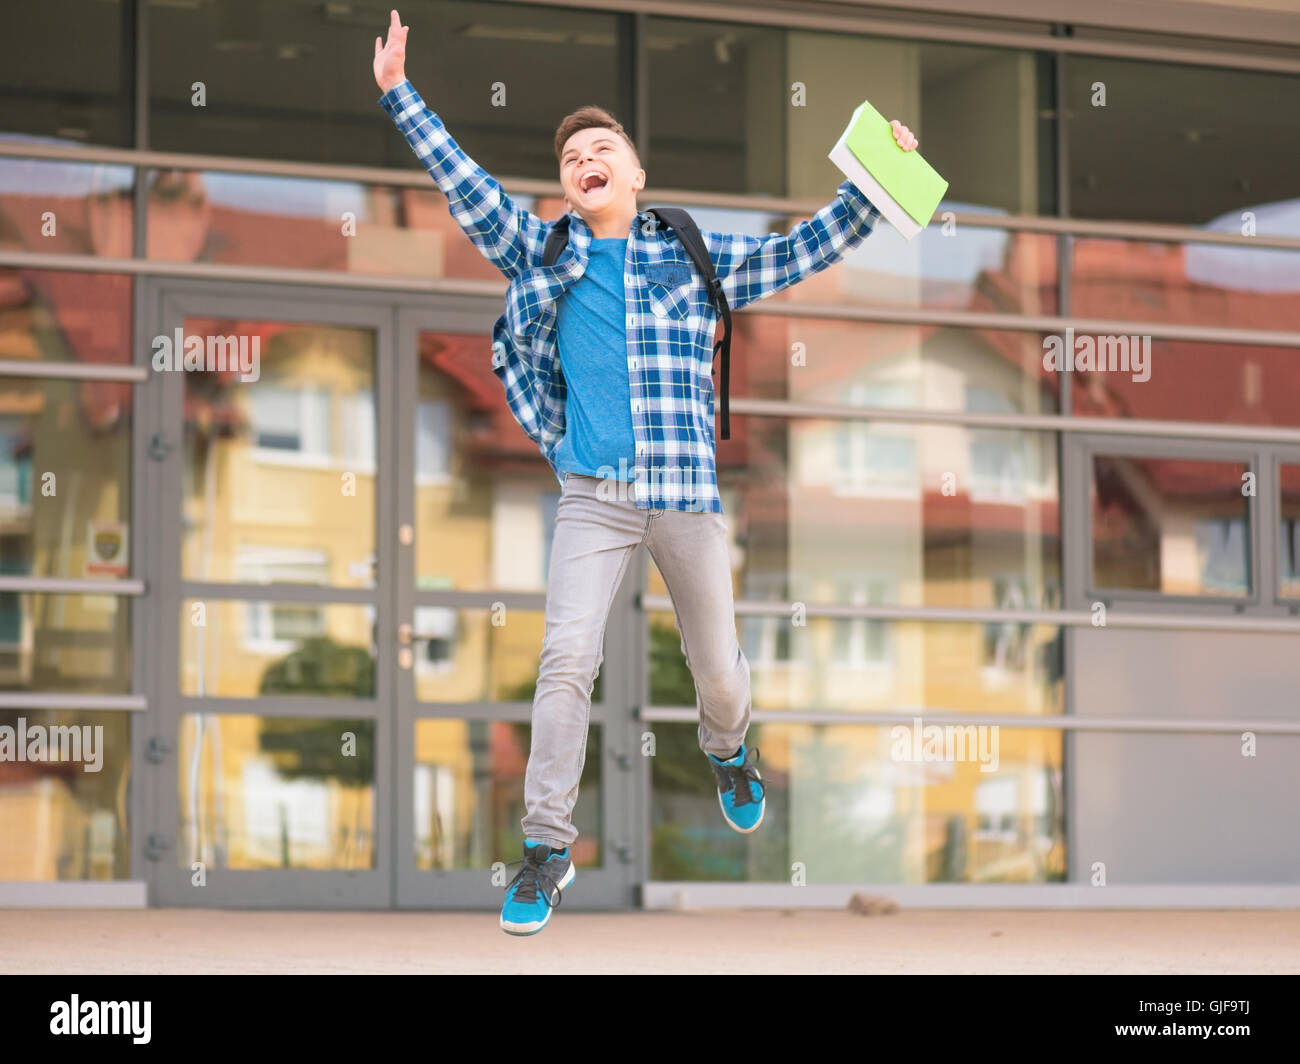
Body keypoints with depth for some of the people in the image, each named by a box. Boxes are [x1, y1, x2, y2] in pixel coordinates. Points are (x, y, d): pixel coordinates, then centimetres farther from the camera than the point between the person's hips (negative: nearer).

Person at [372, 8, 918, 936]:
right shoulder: (542, 254, 10)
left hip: (688, 492, 1)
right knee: (567, 659, -14)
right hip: (592, 498, 0)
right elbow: (468, 189, 9)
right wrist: (401, 96, 6)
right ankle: (548, 850, -8)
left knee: (717, 666, 8)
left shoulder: (694, 257, 9)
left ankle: (729, 753, 45)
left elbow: (802, 251, 12)